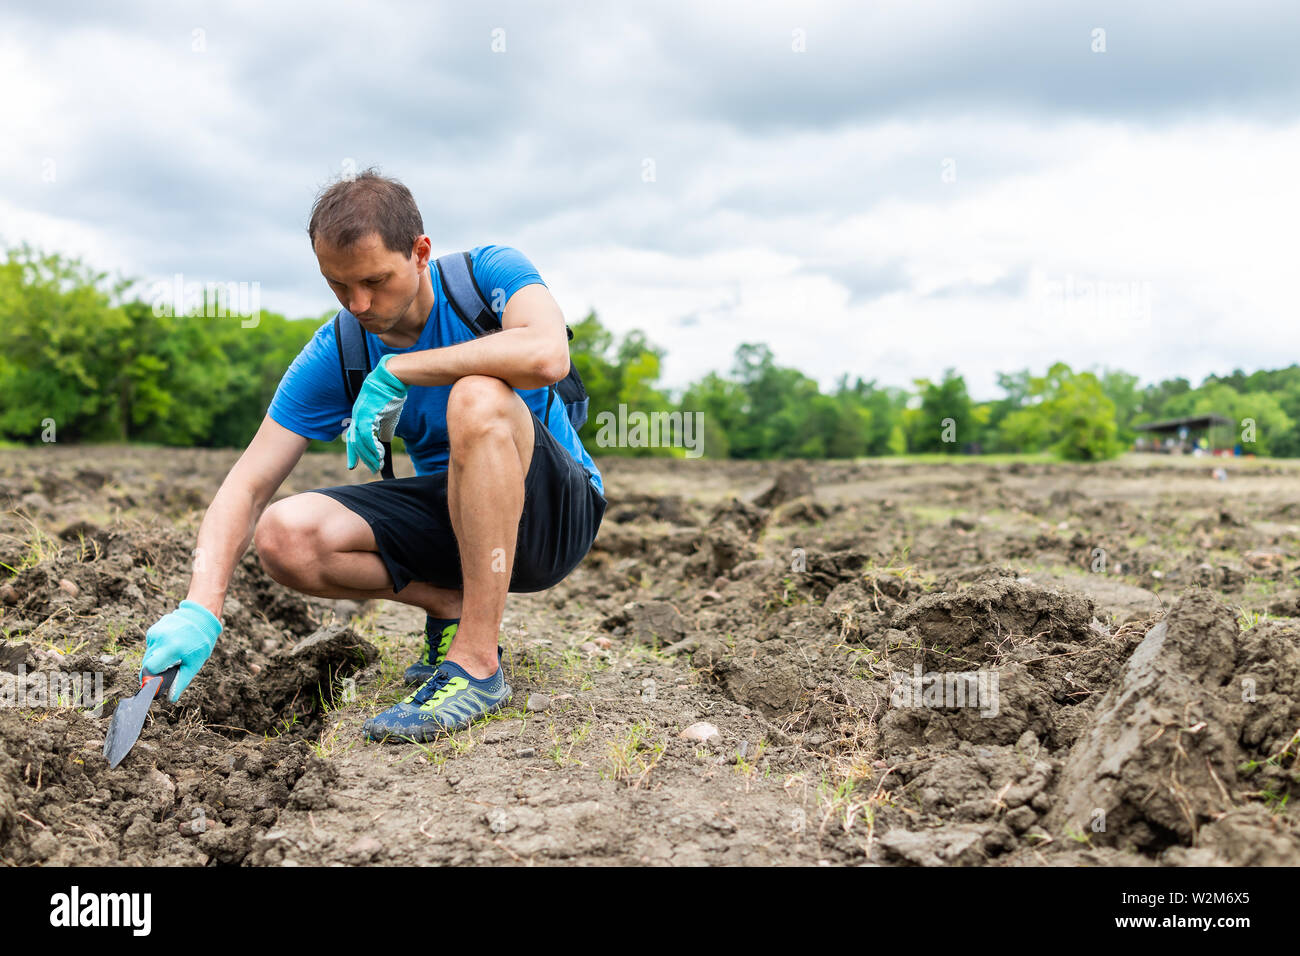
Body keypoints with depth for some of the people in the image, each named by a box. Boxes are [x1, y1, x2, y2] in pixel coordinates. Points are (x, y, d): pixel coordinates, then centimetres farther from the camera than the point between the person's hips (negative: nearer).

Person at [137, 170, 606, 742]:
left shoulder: (488, 273, -15)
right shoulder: (334, 355, -8)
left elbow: (548, 355, -38)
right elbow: (248, 485, -12)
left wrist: (395, 370, -30)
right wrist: (201, 609, -28)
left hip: (554, 511, -4)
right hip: (448, 514, 4)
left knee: (477, 397, -35)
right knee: (284, 535, -18)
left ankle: (477, 664, -30)